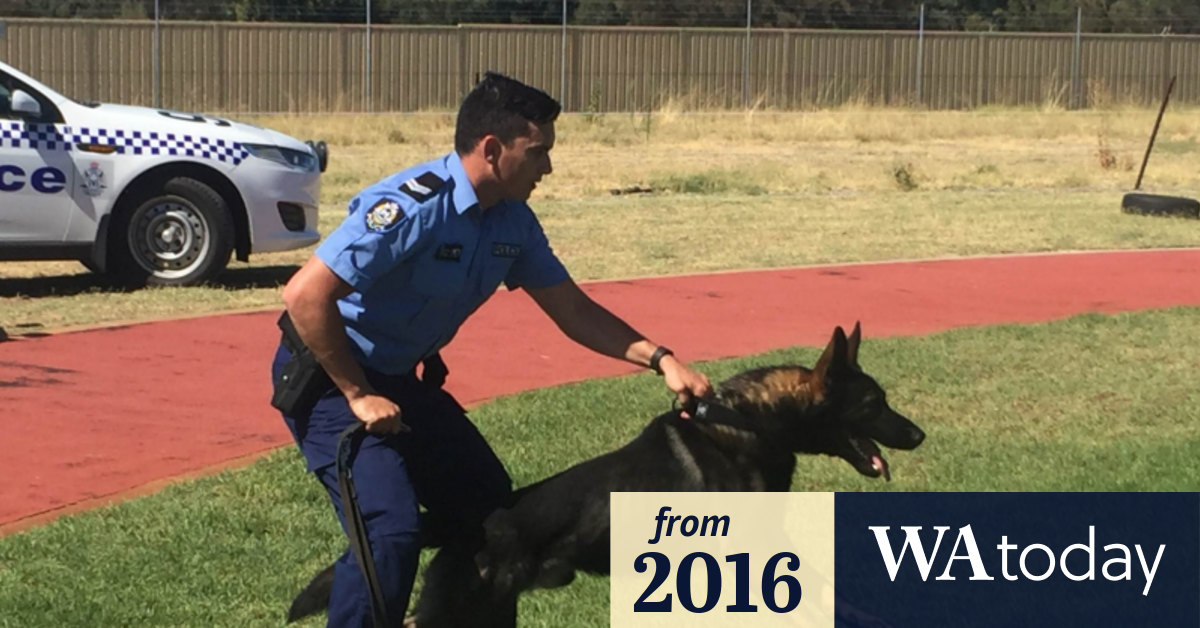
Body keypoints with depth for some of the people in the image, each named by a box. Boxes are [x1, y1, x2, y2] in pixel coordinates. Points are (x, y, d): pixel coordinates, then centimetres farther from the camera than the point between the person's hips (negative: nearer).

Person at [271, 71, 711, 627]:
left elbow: (574, 311, 8)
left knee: (488, 506, 14)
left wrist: (659, 358, -5)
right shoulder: (412, 206, -29)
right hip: (328, 377, -9)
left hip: (401, 377, 9)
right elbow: (304, 295, -32)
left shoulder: (512, 222, -2)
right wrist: (358, 395, -26)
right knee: (391, 532, -22)